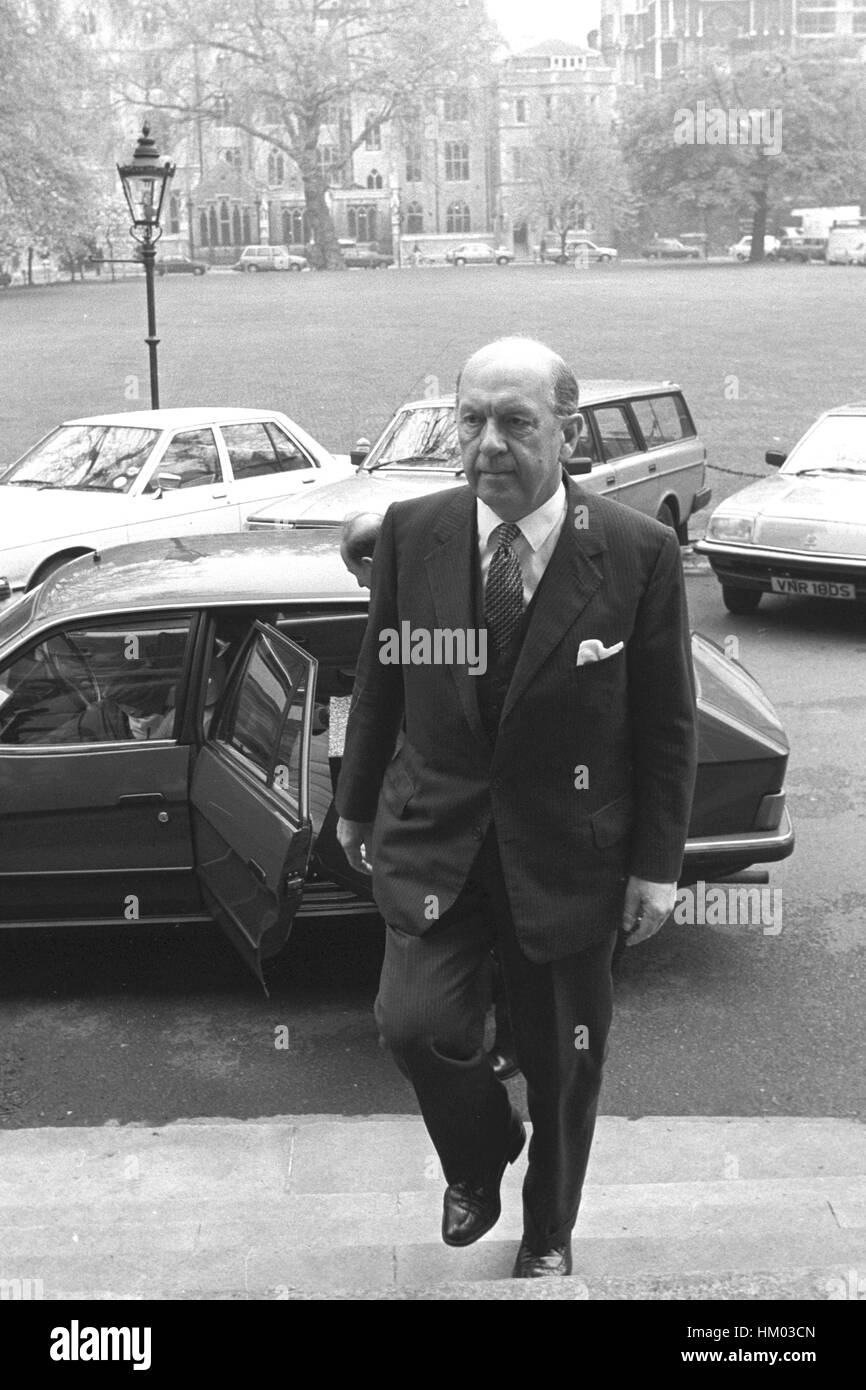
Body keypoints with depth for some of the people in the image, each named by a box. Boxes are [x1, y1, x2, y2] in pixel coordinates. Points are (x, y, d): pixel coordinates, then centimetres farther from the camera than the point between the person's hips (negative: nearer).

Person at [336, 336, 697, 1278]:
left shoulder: (638, 552, -12)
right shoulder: (411, 533, -6)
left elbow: (666, 722, -5)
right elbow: (377, 684, 6)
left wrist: (657, 862, -3)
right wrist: (355, 803, 13)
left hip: (568, 854, -1)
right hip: (434, 839, 1)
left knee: (563, 1064, 13)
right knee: (416, 1023, -15)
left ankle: (548, 1233, 43)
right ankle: (479, 1158, 22)